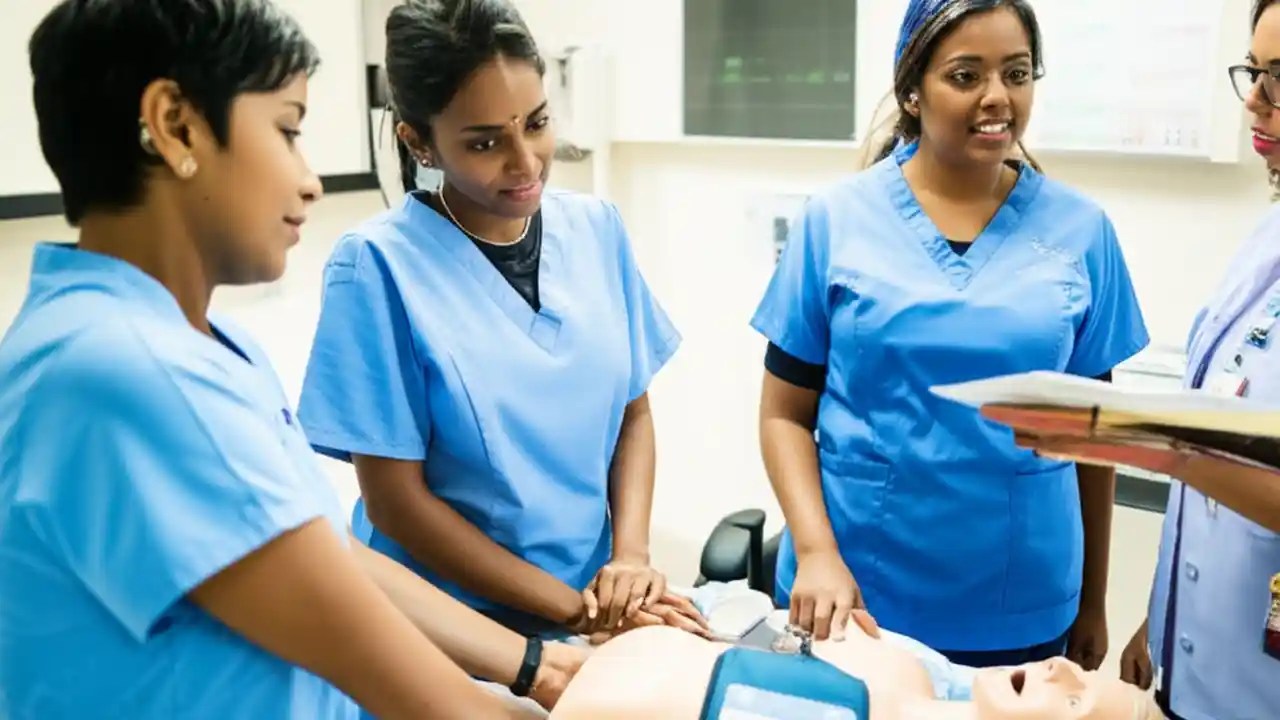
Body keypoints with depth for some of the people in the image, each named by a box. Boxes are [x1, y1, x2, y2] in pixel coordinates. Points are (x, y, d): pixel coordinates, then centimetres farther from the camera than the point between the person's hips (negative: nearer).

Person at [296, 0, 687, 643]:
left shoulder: (596, 227, -3)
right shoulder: (380, 263, -16)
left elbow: (634, 412, 4)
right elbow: (394, 498, -14)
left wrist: (630, 555, -10)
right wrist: (571, 609, -13)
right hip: (450, 627, -3)